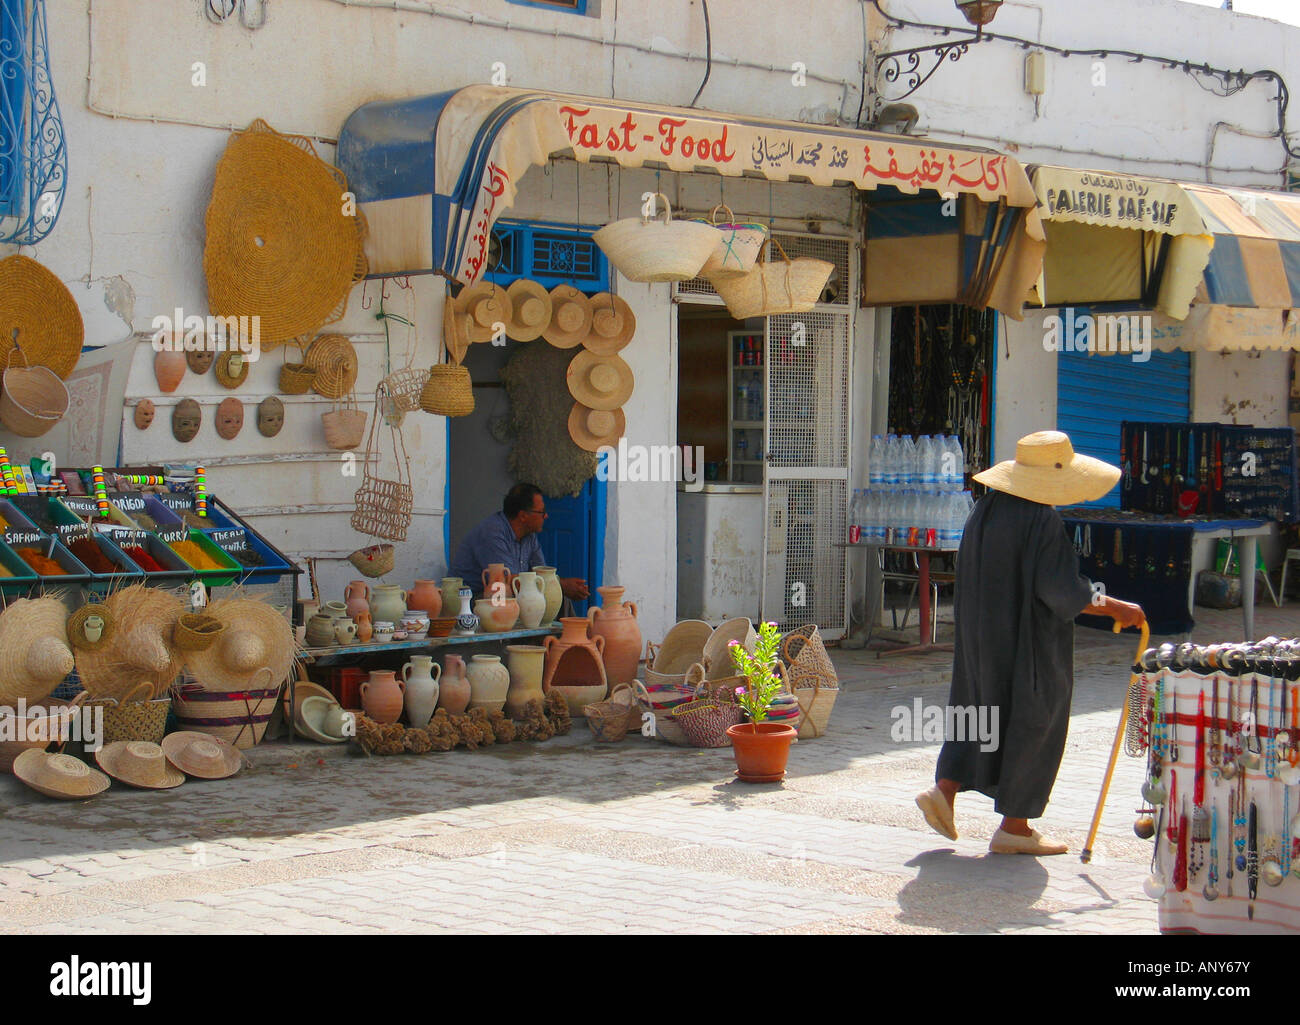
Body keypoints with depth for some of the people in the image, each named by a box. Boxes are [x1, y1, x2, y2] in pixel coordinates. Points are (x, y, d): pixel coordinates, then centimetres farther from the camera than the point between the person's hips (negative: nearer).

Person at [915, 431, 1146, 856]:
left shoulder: (984, 509, 5)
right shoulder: (1041, 521, -19)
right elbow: (1060, 589, -22)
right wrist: (1114, 607, -12)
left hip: (981, 635, 7)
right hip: (1028, 642, -7)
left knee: (982, 709, 19)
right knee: (1031, 723, 4)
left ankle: (944, 789, 7)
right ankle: (1014, 825, 11)